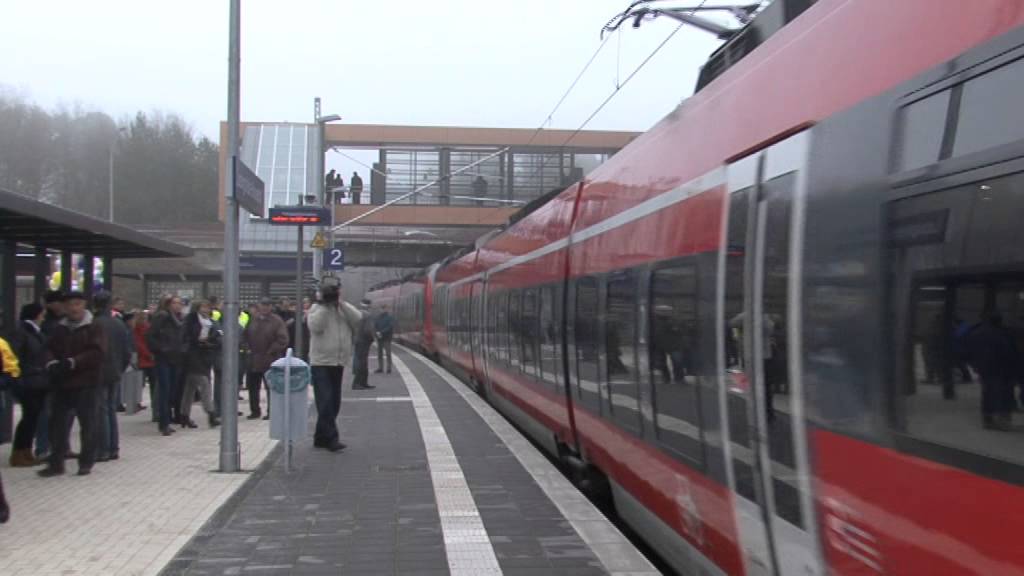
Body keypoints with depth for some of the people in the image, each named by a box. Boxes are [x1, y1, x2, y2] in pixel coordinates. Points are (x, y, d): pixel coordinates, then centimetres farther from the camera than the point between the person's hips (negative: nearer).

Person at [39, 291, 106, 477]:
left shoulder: (94, 328, -2)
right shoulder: (59, 329, 12)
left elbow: (97, 353, -13)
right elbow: (50, 350, 9)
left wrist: (72, 362, -21)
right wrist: (52, 363, -14)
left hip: (85, 383, -4)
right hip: (61, 383, 4)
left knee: (87, 424, 3)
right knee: (58, 423, 6)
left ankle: (86, 462, 14)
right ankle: (56, 463, 15)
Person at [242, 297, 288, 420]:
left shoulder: (277, 321, -8)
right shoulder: (253, 319, 6)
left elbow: (283, 340, -14)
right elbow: (245, 334, 19)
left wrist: (271, 350, -15)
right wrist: (248, 347, 8)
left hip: (269, 361, -5)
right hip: (253, 360, 5)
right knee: (252, 386, 11)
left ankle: (271, 411, 12)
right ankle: (254, 411, 22)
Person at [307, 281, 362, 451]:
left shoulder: (344, 308, 10)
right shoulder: (317, 308, -2)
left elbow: (358, 319, -8)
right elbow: (315, 326, -18)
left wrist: (341, 303, -11)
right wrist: (325, 306, -16)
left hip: (338, 363, 5)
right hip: (321, 363, -5)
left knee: (334, 402, 10)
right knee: (326, 402, -12)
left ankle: (321, 437, 21)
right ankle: (331, 438, -11)